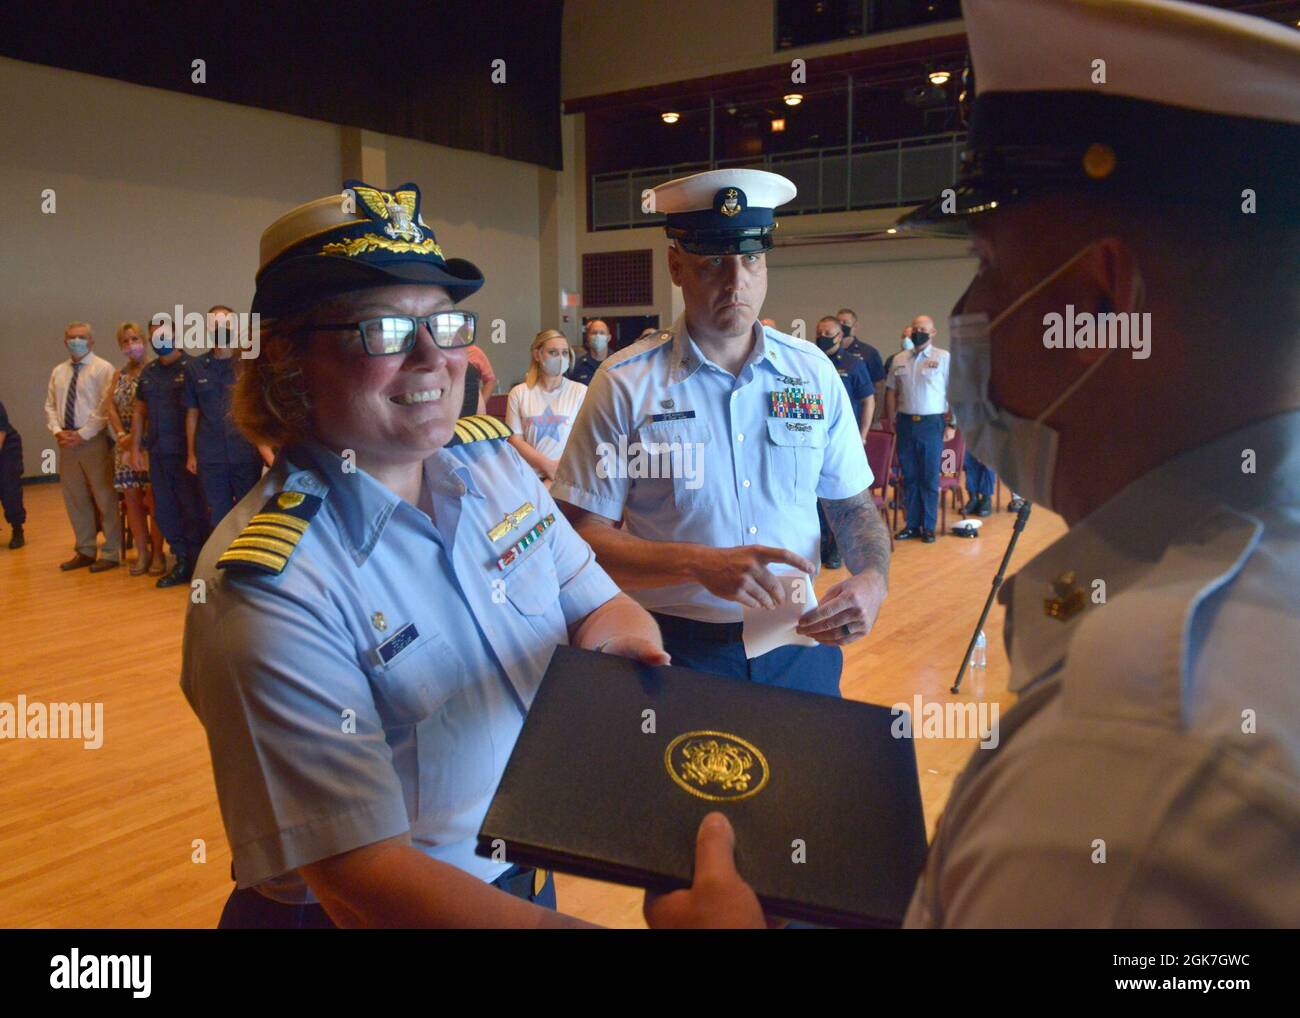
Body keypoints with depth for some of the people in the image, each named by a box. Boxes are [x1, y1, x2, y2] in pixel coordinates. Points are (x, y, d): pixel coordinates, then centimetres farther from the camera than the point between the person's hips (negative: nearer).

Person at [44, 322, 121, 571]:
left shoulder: (103, 369, -4)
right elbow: (50, 405, 16)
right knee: (74, 498, 11)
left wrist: (82, 434, -14)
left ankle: (111, 553, 5)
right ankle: (85, 550, 21)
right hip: (66, 442, 7)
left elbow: (105, 407, -12)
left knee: (104, 498, -3)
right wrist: (57, 431, -2)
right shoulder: (58, 371, 15)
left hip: (93, 441, -6)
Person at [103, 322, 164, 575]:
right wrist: (121, 435, -5)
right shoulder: (119, 374, 15)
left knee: (153, 499, -5)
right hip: (125, 443, 6)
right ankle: (142, 552, 12)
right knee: (131, 498, 5)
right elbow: (110, 407, 10)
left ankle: (157, 553, 3)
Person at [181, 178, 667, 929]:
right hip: (369, 911, -5)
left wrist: (618, 638, -24)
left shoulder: (493, 460, -7)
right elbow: (363, 877, -30)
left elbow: (598, 603, 1)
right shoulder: (268, 593, -27)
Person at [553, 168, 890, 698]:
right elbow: (585, 535, -13)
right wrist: (700, 564, -26)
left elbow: (853, 504, 7)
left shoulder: (814, 372, 2)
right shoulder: (625, 385, -9)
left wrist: (872, 579, -13)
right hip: (677, 653, -3)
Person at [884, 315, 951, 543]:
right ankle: (912, 524, 17)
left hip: (932, 423, -3)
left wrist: (951, 424, -8)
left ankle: (928, 526, 12)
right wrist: (892, 422, 6)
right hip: (905, 422, 3)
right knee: (909, 477, 8)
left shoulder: (945, 358, -1)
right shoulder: (899, 360, 10)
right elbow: (891, 392, 12)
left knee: (930, 478, 3)